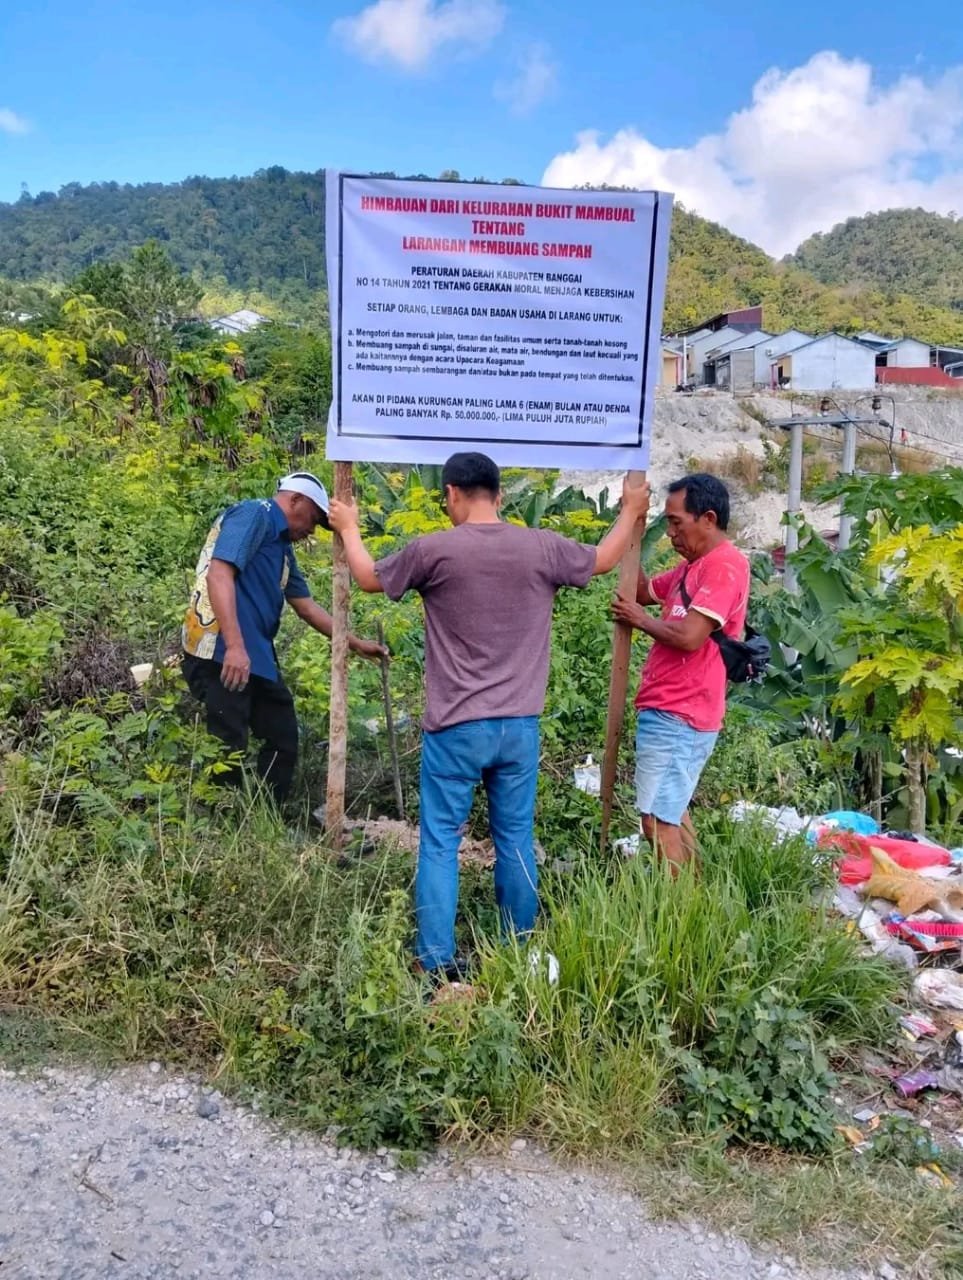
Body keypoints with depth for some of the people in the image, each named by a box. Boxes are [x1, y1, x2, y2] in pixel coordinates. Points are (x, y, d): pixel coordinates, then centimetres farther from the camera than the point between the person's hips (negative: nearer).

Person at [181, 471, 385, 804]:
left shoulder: (281, 544, 21)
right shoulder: (253, 514, -7)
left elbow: (306, 606, 28)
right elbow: (219, 574, -21)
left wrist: (356, 644, 31)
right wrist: (235, 646, -28)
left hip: (256, 657, 11)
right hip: (222, 653, -10)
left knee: (283, 738, 16)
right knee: (226, 750, -6)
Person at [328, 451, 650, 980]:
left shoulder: (434, 549, -8)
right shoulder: (542, 547, -1)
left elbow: (370, 579, 10)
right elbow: (602, 560, 19)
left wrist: (349, 528, 29)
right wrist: (630, 513, 38)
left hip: (455, 727, -3)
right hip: (519, 726, 3)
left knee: (440, 843, 8)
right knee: (516, 841, 15)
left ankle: (437, 962, 11)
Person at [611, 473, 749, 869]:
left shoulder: (724, 566, -16)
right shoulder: (694, 566, 15)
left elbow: (689, 636, -26)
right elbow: (644, 592, 22)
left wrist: (640, 620, -8)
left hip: (678, 717, -11)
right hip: (669, 713, 11)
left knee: (658, 821, -10)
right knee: (671, 814, 18)